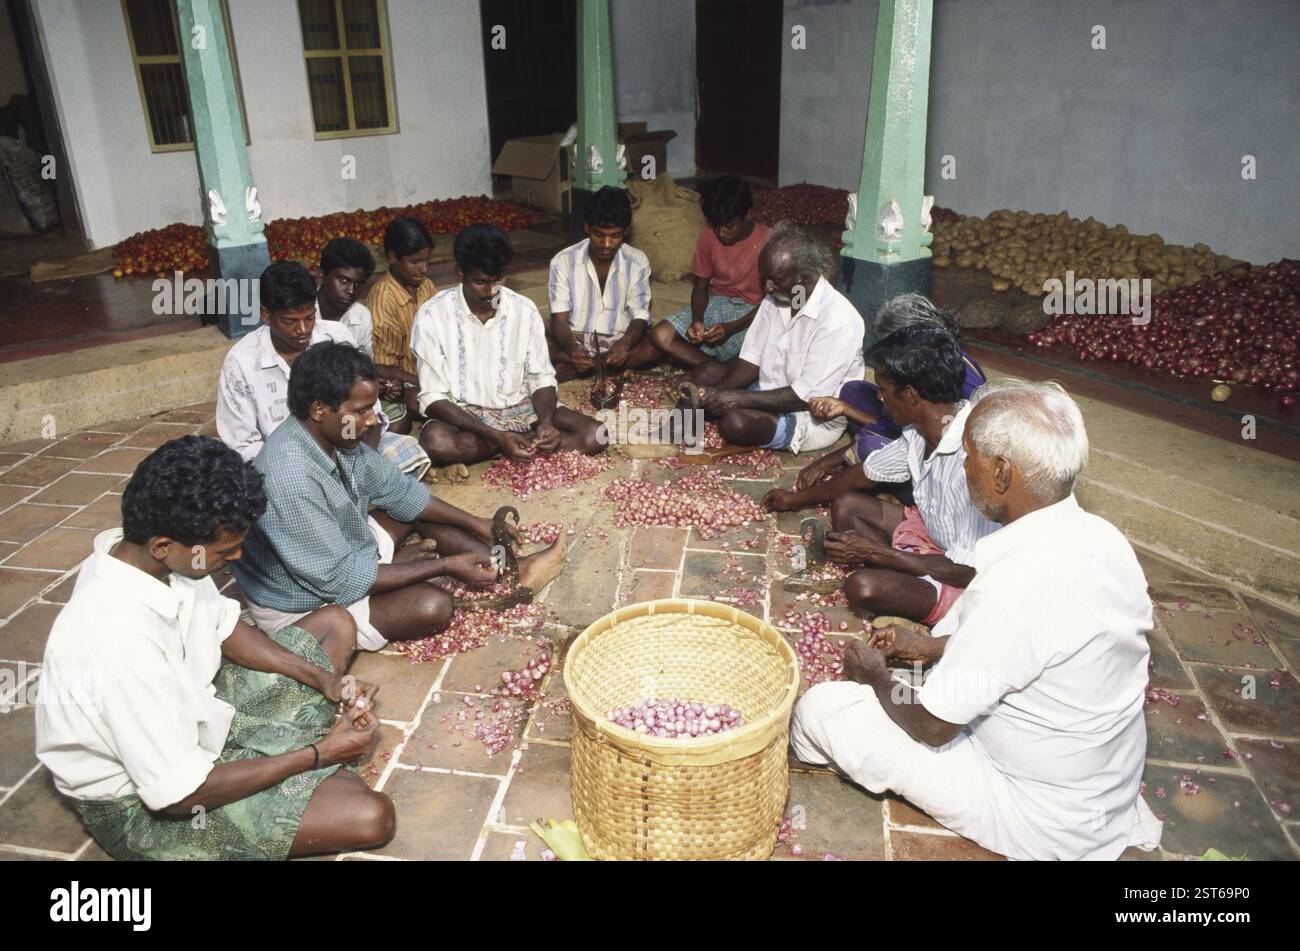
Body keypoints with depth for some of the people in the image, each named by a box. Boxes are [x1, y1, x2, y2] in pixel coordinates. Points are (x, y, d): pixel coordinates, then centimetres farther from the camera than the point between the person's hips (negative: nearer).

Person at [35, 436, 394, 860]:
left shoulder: (138, 552, -14)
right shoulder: (123, 645, -39)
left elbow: (222, 626, 5)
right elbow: (179, 795, -29)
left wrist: (323, 679, -6)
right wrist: (319, 753, -20)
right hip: (144, 804, -8)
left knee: (335, 624, 11)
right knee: (370, 816, -21)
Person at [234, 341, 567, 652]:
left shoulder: (335, 435, -11)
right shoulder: (290, 481, -37)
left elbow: (396, 489, 3)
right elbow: (339, 579, -32)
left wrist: (475, 523, -1)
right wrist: (445, 565, -27)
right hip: (302, 607, -9)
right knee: (432, 605, -23)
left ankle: (515, 570, 8)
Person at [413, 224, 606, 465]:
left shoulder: (524, 310, -4)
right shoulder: (433, 316, -13)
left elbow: (542, 378, 3)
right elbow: (433, 398, -15)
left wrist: (546, 421, -20)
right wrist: (497, 436, -27)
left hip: (521, 408, 3)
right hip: (464, 414, -2)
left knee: (594, 435, -19)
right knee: (435, 441, -37)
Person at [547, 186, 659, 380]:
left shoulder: (637, 262, -6)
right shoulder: (563, 261, -10)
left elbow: (640, 316, -9)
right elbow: (559, 319, -13)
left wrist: (625, 343, -33)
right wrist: (571, 348, -37)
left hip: (619, 340, 1)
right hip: (575, 340, -1)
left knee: (652, 350, -32)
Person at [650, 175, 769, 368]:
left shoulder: (768, 241, -15)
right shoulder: (708, 237, -2)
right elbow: (700, 287, 5)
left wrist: (731, 328, -28)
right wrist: (696, 320, -18)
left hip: (752, 311, -5)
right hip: (715, 303, 5)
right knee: (660, 336, -21)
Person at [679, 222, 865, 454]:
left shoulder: (838, 318, -25)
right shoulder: (775, 298, -1)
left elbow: (808, 395, -27)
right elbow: (751, 359, 1)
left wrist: (740, 398, -26)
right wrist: (718, 392, -18)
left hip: (814, 418, -8)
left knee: (736, 421, -30)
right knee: (708, 371, -7)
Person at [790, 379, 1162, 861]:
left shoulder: (1017, 583, -35)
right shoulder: (1102, 537, -9)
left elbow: (933, 727, -22)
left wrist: (875, 677, -2)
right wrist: (928, 646, 11)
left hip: (1041, 822, -8)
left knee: (822, 709, -11)